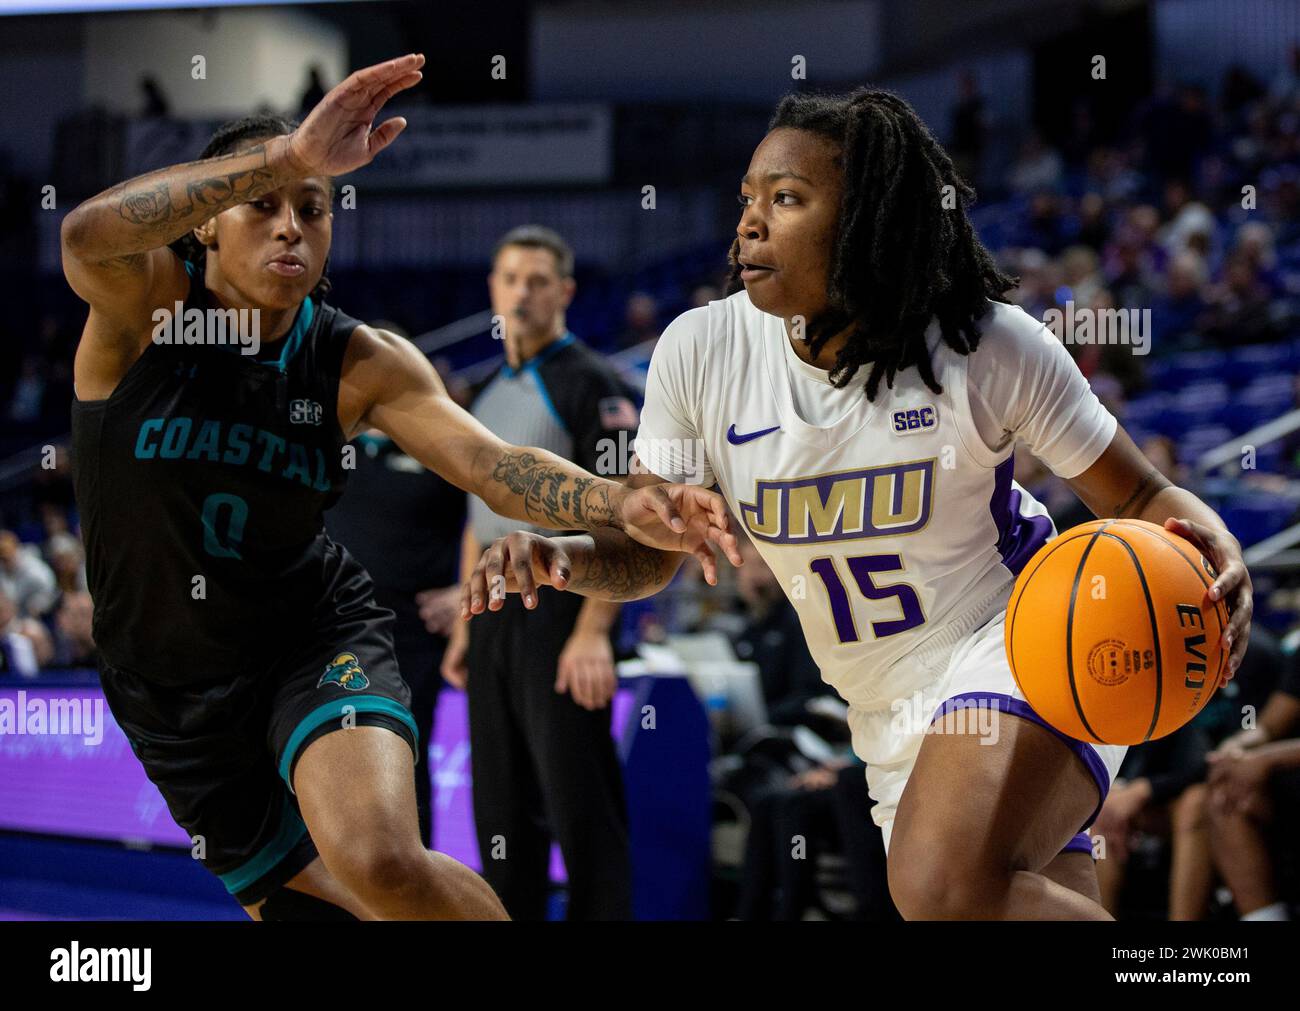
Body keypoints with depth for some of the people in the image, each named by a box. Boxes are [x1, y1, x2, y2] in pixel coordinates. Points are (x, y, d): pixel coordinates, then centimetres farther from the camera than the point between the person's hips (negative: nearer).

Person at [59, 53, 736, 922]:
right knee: (305, 902, 12)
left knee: (380, 862, -29)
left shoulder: (360, 364, -9)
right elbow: (88, 234, -38)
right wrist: (284, 155, -48)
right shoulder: (142, 303, -14)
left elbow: (491, 464, -22)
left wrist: (626, 508, -42)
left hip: (317, 639, -1)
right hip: (172, 686, 1)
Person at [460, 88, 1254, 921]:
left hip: (1025, 646, -5)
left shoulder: (989, 345, -16)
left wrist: (1211, 547, -28)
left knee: (946, 882, -31)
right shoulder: (701, 352, -7)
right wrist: (562, 556, -20)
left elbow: (1139, 497, -6)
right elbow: (651, 551, 2)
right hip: (893, 718, 6)